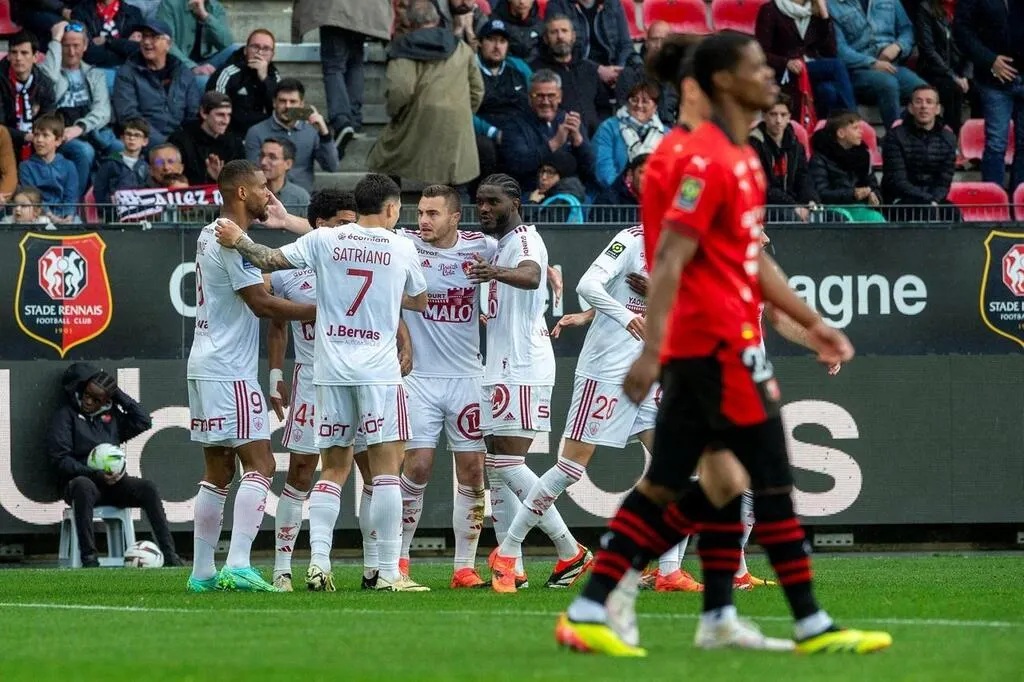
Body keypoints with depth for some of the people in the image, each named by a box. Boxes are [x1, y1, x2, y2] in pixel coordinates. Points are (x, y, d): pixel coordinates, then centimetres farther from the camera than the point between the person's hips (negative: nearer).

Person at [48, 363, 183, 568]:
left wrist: (118, 394, 9)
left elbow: (143, 422, 12)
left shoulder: (112, 415, 18)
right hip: (83, 479, -4)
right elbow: (60, 461, -5)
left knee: (148, 487, -23)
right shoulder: (66, 415, 4)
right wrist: (95, 474, -17)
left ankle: (169, 554, -27)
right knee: (83, 486, -40)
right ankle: (89, 558, -43)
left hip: (113, 483, 4)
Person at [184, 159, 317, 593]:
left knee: (218, 472, 12)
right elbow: (262, 303, -16)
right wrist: (320, 310, -10)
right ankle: (237, 566, -19)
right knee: (260, 465, -11)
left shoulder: (210, 235, 16)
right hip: (229, 372, -10)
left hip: (205, 367, 10)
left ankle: (203, 572, 13)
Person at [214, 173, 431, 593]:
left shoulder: (324, 240, 3)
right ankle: (389, 571, -9)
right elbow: (420, 302, 20)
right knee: (387, 467, -3)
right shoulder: (402, 248, 4)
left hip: (329, 369, 3)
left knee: (334, 468, 12)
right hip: (379, 369, -2)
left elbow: (270, 261, 2)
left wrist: (238, 241, 14)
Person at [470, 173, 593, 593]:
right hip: (502, 368, 10)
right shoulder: (499, 246, 21)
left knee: (508, 463, -13)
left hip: (522, 369, -10)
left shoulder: (524, 240, -11)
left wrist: (497, 273, -53)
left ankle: (570, 553, -8)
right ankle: (510, 567, 6)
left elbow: (530, 276, -35)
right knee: (497, 466, 6)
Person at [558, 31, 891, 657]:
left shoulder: (743, 160, 17)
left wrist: (812, 322, 24)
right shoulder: (707, 160, -14)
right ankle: (812, 626, 0)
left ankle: (589, 611, 8)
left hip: (701, 346, 10)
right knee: (774, 479, -5)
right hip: (720, 343, -10)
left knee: (664, 486, 9)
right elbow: (669, 260, -20)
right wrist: (652, 350, -26)